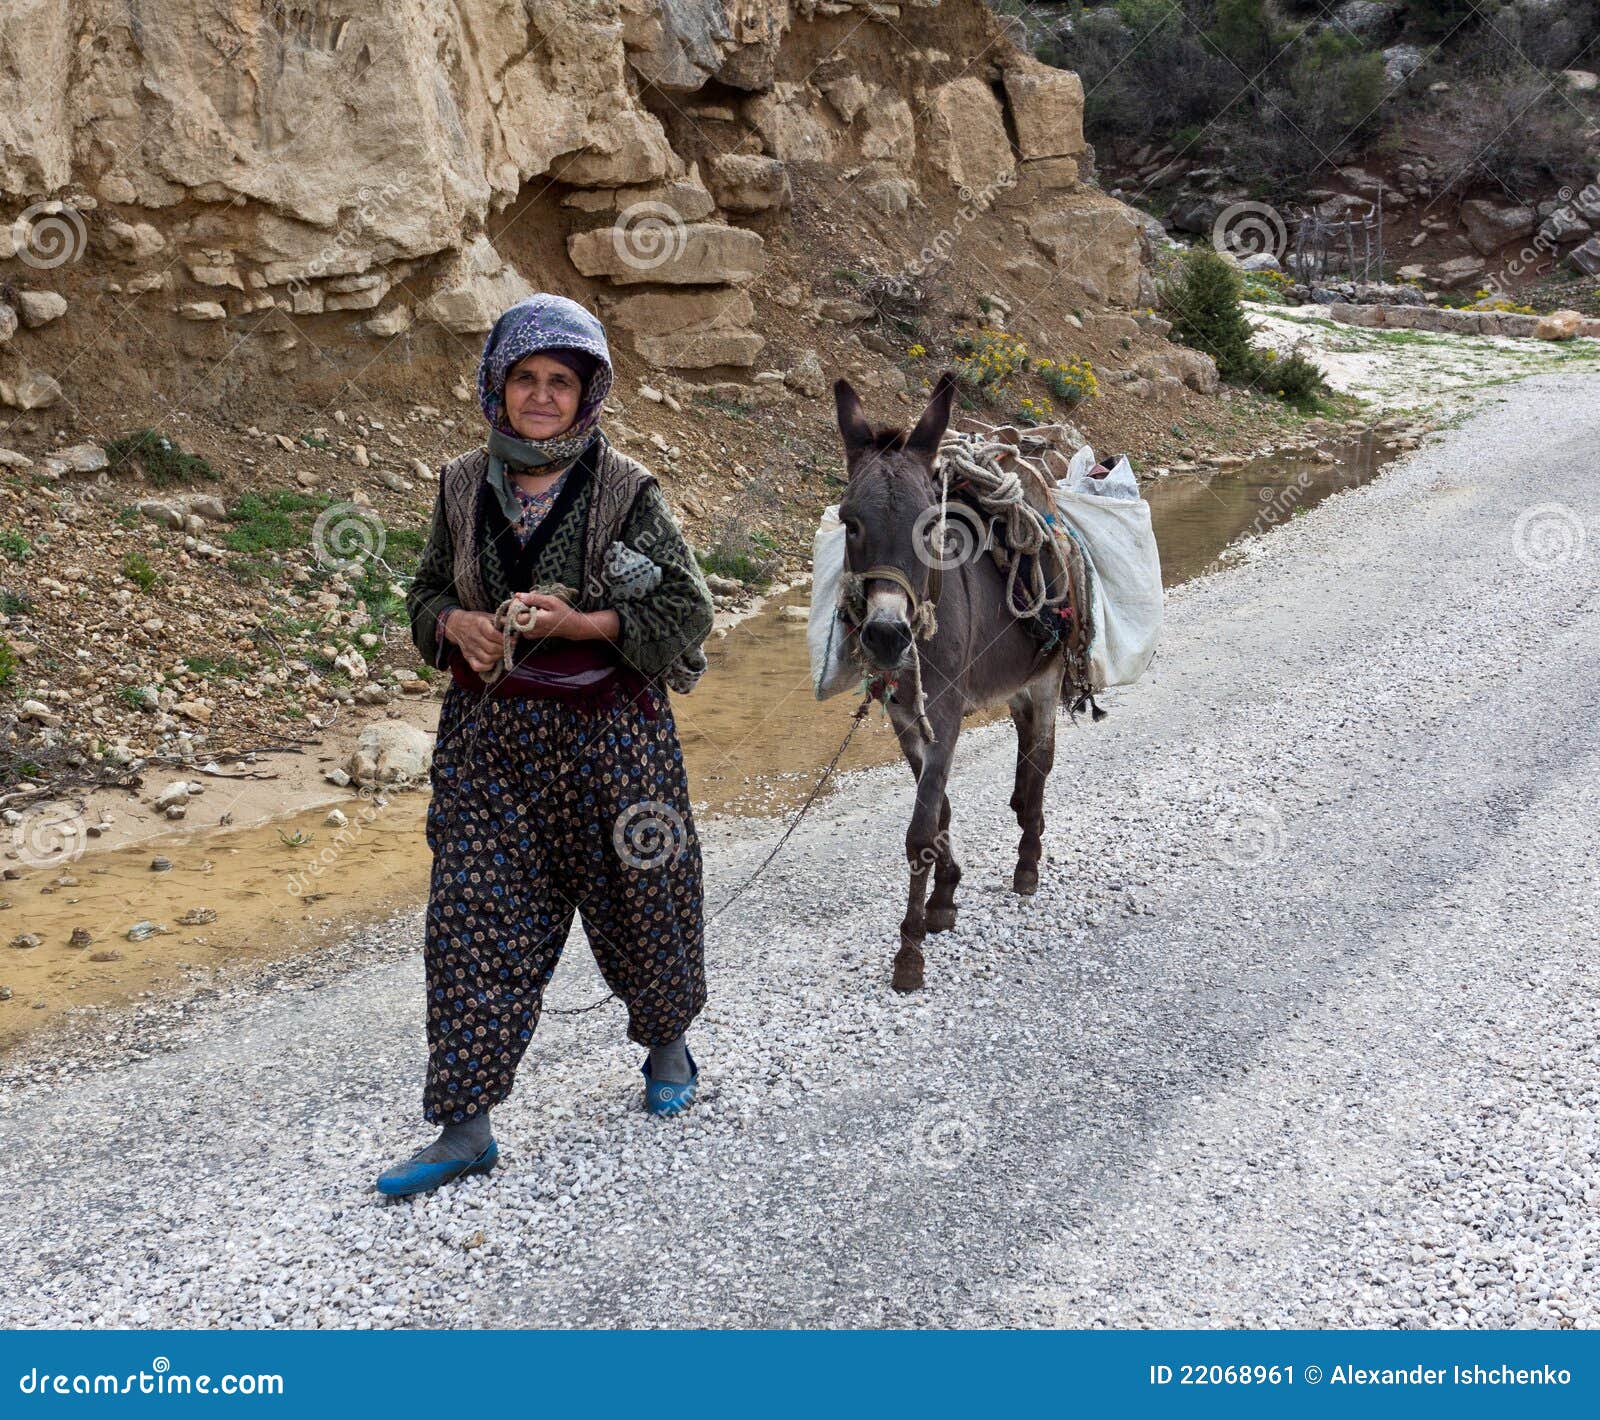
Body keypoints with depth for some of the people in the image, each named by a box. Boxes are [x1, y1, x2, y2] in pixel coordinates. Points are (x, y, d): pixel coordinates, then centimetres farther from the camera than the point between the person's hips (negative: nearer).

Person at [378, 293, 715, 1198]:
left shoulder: (626, 491, -9)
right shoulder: (466, 486, 3)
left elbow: (686, 612, -9)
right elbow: (428, 588, 14)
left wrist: (578, 623, -22)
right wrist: (454, 623, -9)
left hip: (607, 734, -3)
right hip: (488, 736, 3)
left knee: (638, 898, 13)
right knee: (475, 920, -2)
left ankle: (668, 1045, 44)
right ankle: (465, 1130, 3)